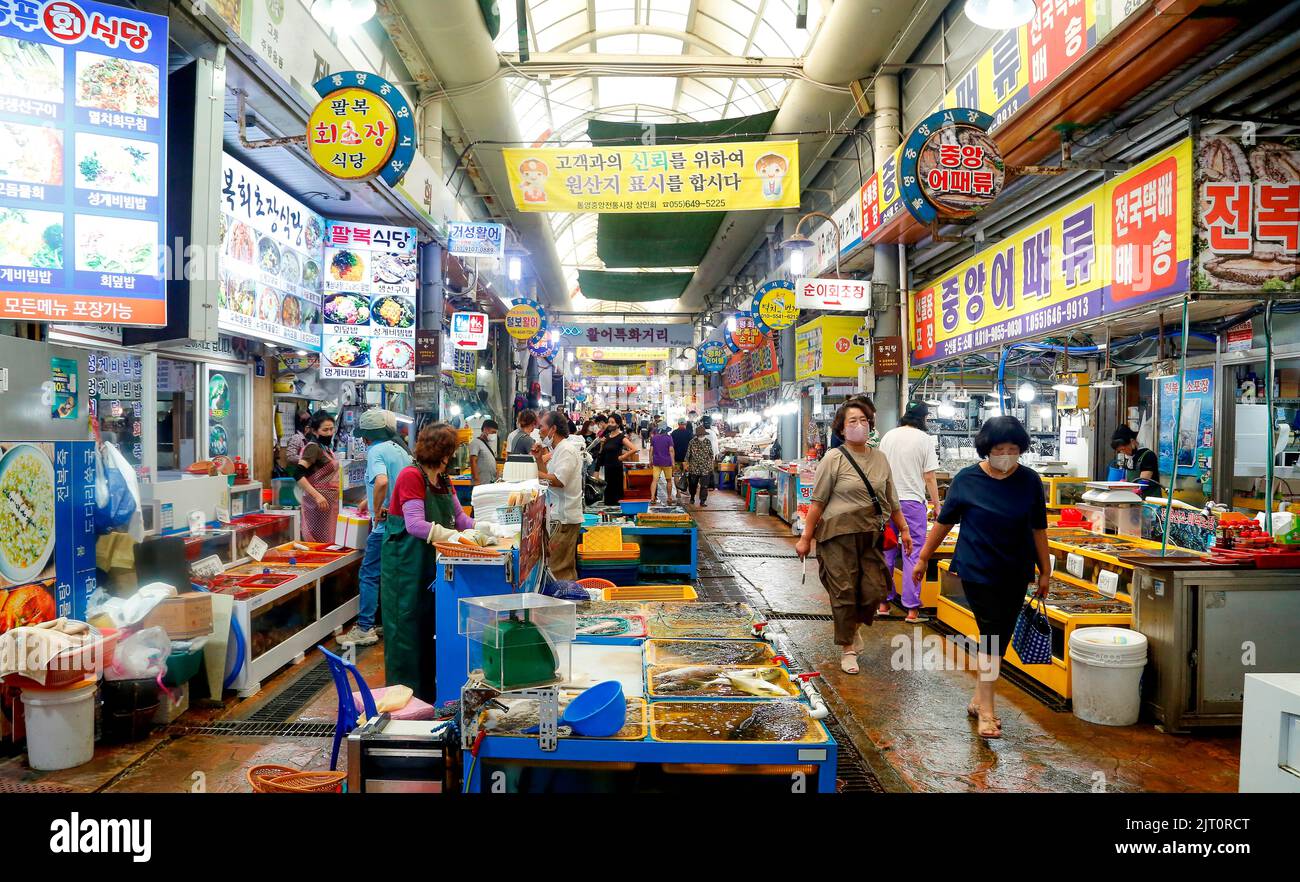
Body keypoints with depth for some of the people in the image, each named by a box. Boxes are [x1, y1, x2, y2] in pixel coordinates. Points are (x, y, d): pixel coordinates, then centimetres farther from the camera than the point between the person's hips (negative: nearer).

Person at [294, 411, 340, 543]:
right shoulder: (313, 447, -13)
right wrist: (317, 496, -28)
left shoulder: (327, 447, 13)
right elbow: (298, 474, -23)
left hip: (331, 502, 9)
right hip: (319, 502, -9)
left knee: (329, 542, 11)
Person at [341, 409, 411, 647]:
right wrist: (369, 500, 36)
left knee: (369, 574, 0)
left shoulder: (376, 451, -12)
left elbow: (381, 482, -32)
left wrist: (377, 510, -19)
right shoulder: (399, 449, 14)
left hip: (385, 523, -8)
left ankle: (365, 629, 3)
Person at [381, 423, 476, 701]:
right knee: (408, 628, 0)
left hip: (431, 563, 8)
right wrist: (456, 536, -33)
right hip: (406, 564, -8)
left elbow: (459, 517, 10)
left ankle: (427, 693, 25)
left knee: (430, 625, 14)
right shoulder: (411, 476, -17)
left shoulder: (443, 479, 9)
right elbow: (415, 525, -26)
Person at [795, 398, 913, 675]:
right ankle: (847, 647, 18)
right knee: (844, 592, 1)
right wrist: (806, 538, -7)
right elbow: (817, 502, -5)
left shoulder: (880, 459, 10)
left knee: (874, 590, 3)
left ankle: (854, 626, 33)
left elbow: (892, 500, 18)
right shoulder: (834, 459, -5)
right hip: (839, 535, -4)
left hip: (871, 535, 4)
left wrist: (904, 530, 15)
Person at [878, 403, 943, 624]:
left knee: (886, 551, 13)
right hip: (913, 501, -4)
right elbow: (929, 477, -7)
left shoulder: (888, 436, 5)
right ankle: (912, 609, 4)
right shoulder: (924, 439, -6)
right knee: (913, 554, 2)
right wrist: (937, 506, 1)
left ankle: (884, 602, 19)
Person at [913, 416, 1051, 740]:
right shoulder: (967, 479, -7)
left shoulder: (1030, 481, 0)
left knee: (1001, 639, 10)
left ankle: (978, 699, 25)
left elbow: (1038, 528, 7)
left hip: (1015, 573, 4)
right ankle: (986, 710, 1)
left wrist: (1045, 571, 9)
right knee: (991, 635, -7)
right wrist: (923, 558, 6)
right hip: (977, 570, -3)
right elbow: (944, 521, 2)